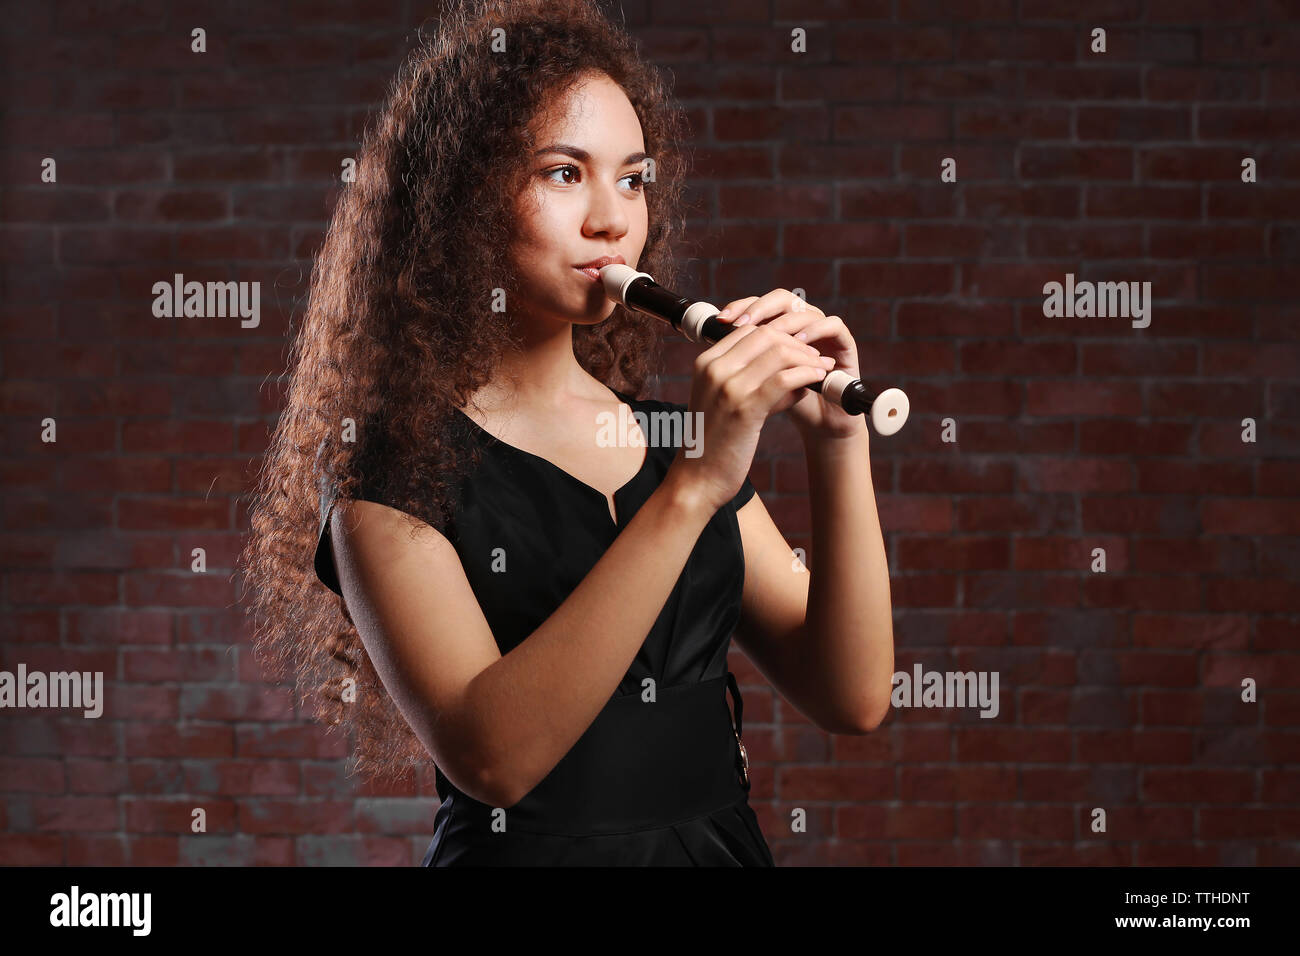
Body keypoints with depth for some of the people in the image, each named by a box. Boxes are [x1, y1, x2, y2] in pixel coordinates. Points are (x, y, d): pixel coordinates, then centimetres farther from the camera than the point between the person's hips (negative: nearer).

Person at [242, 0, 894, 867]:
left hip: (724, 841, 4)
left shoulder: (670, 434, 9)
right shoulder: (393, 468, -5)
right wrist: (689, 493, -21)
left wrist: (839, 444, -8)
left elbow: (852, 699, 4)